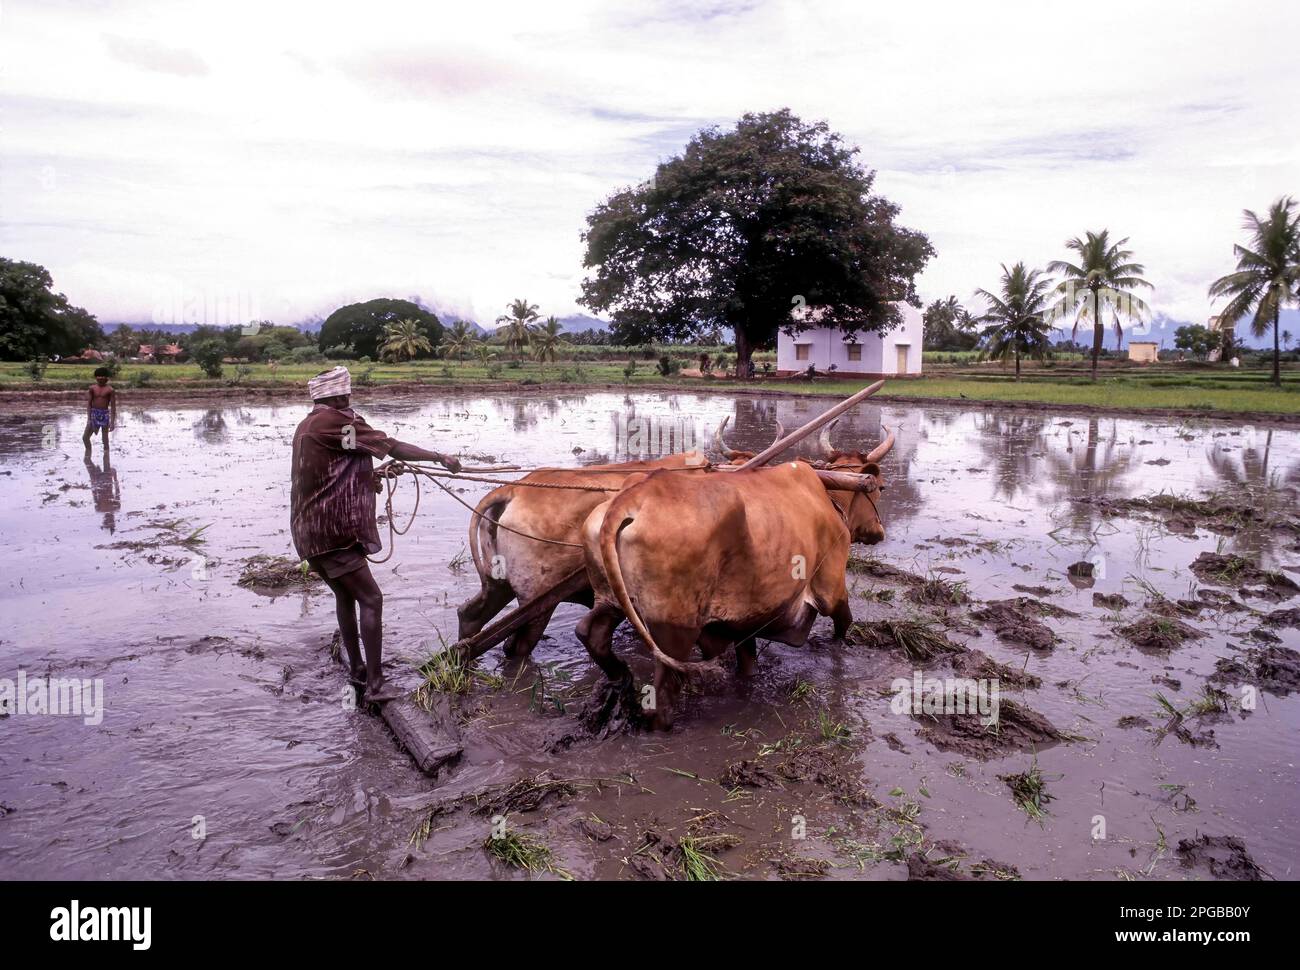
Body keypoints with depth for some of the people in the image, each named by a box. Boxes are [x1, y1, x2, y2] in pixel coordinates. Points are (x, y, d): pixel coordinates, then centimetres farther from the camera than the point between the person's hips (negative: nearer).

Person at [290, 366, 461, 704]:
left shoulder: (308, 425, 14)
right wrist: (439, 457, -9)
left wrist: (370, 476, 16)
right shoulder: (334, 422, -16)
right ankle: (374, 685, -5)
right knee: (371, 599, -6)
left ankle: (357, 669, 29)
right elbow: (391, 446, -15)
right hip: (331, 532, -10)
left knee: (345, 595, 20)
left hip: (310, 530, 10)